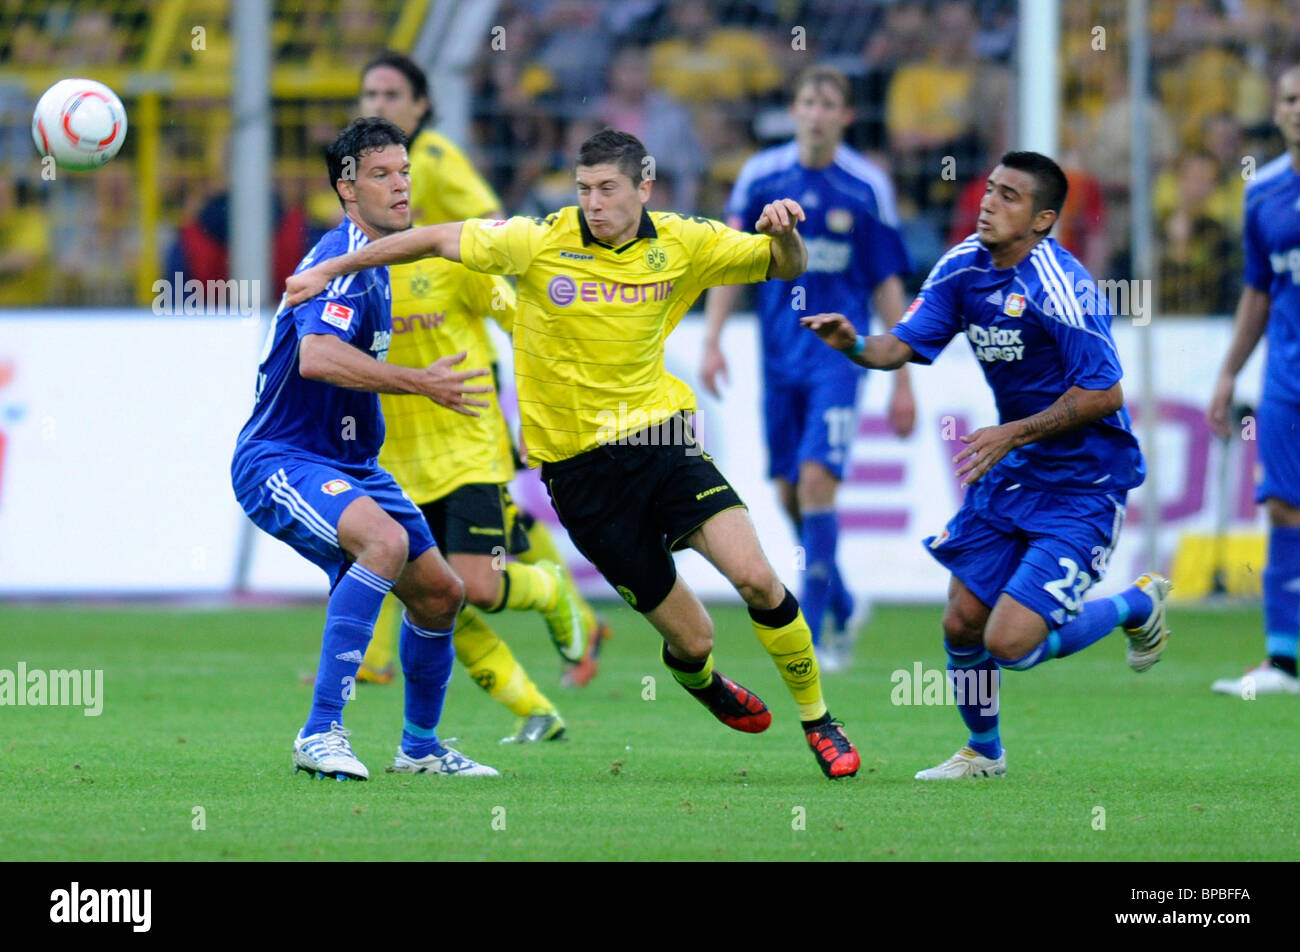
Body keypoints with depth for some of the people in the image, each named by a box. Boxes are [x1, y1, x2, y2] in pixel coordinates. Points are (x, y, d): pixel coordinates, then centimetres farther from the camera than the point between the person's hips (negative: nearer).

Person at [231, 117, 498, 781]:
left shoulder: (372, 262, 13)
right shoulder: (342, 260, -20)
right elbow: (317, 357, -37)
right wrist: (419, 383, -36)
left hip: (348, 465, 10)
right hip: (280, 461, -10)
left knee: (440, 593, 12)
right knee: (386, 539, -35)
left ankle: (419, 747, 33)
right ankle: (321, 734, -34)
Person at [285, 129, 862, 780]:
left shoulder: (682, 245, -1)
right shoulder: (541, 243, -8)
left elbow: (785, 267, 8)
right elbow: (437, 239, 1)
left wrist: (784, 233, -16)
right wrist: (327, 271, 4)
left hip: (662, 438, 2)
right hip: (580, 467, -2)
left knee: (755, 578, -18)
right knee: (691, 640, -2)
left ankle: (817, 720, 4)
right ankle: (705, 685, 36)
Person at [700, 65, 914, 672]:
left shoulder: (867, 188, -4)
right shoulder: (760, 176, 1)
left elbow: (888, 286, 1)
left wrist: (902, 380, 1)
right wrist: (712, 342, -4)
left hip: (838, 352, -3)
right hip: (780, 351, 3)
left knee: (816, 481, -16)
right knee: (789, 495, 5)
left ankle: (809, 634, -10)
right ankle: (844, 608, 28)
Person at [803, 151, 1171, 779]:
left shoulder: (1059, 285, -23)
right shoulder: (964, 267, 0)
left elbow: (1103, 394, -22)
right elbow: (904, 345, 0)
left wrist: (1013, 434, -21)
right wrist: (855, 345, -21)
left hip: (1082, 485, -7)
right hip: (1012, 472, 7)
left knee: (1009, 643, -15)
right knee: (962, 626, 7)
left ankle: (1137, 604, 11)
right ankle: (983, 752, 33)